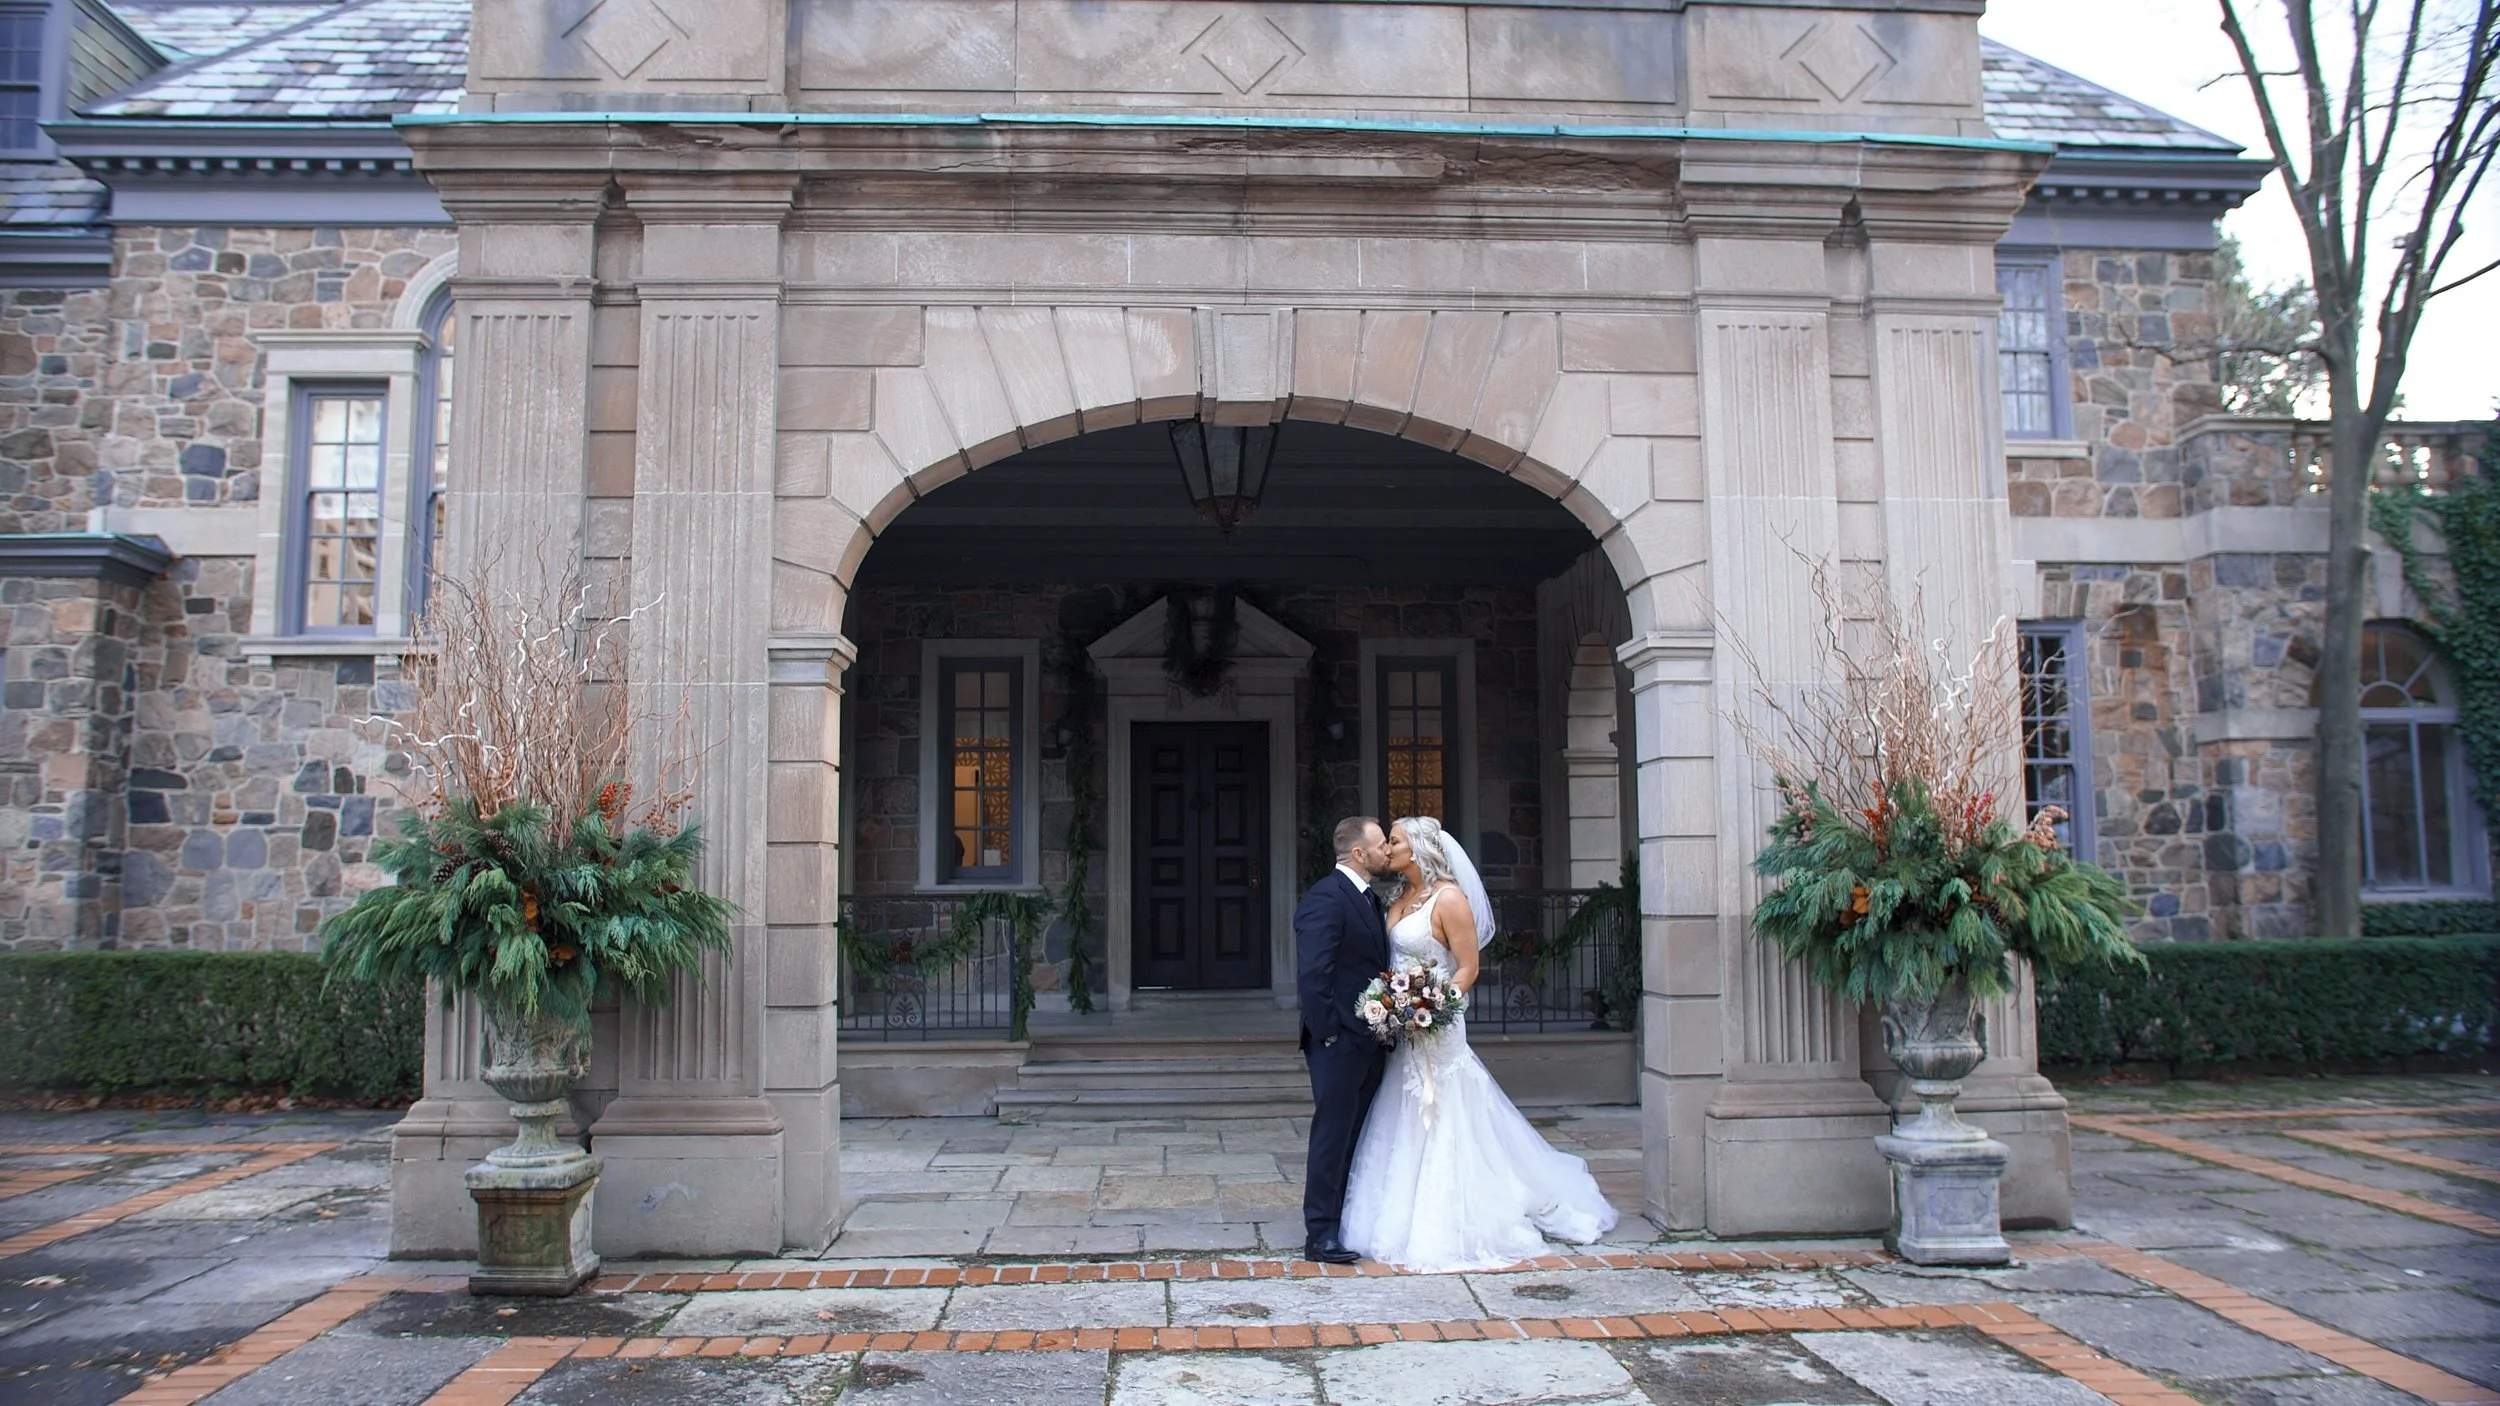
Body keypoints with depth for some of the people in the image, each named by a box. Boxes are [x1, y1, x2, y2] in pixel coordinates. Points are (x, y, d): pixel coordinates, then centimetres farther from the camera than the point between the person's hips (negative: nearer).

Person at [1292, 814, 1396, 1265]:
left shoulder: (1368, 897, 15)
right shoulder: (1325, 898, -16)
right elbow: (1312, 973, -21)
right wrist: (1327, 1033, -20)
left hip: (1369, 1039, 9)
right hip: (1340, 1041, -9)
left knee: (1360, 1135, 15)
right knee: (1333, 1134, -3)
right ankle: (1320, 1233, 4)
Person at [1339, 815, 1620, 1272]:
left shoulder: (1448, 899, -12)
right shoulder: (1401, 899, 11)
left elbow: (1468, 968, -13)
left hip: (1435, 1030, -8)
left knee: (1440, 1127, -1)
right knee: (1406, 1128, 12)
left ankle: (1445, 1232, 8)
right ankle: (1407, 1223, 22)